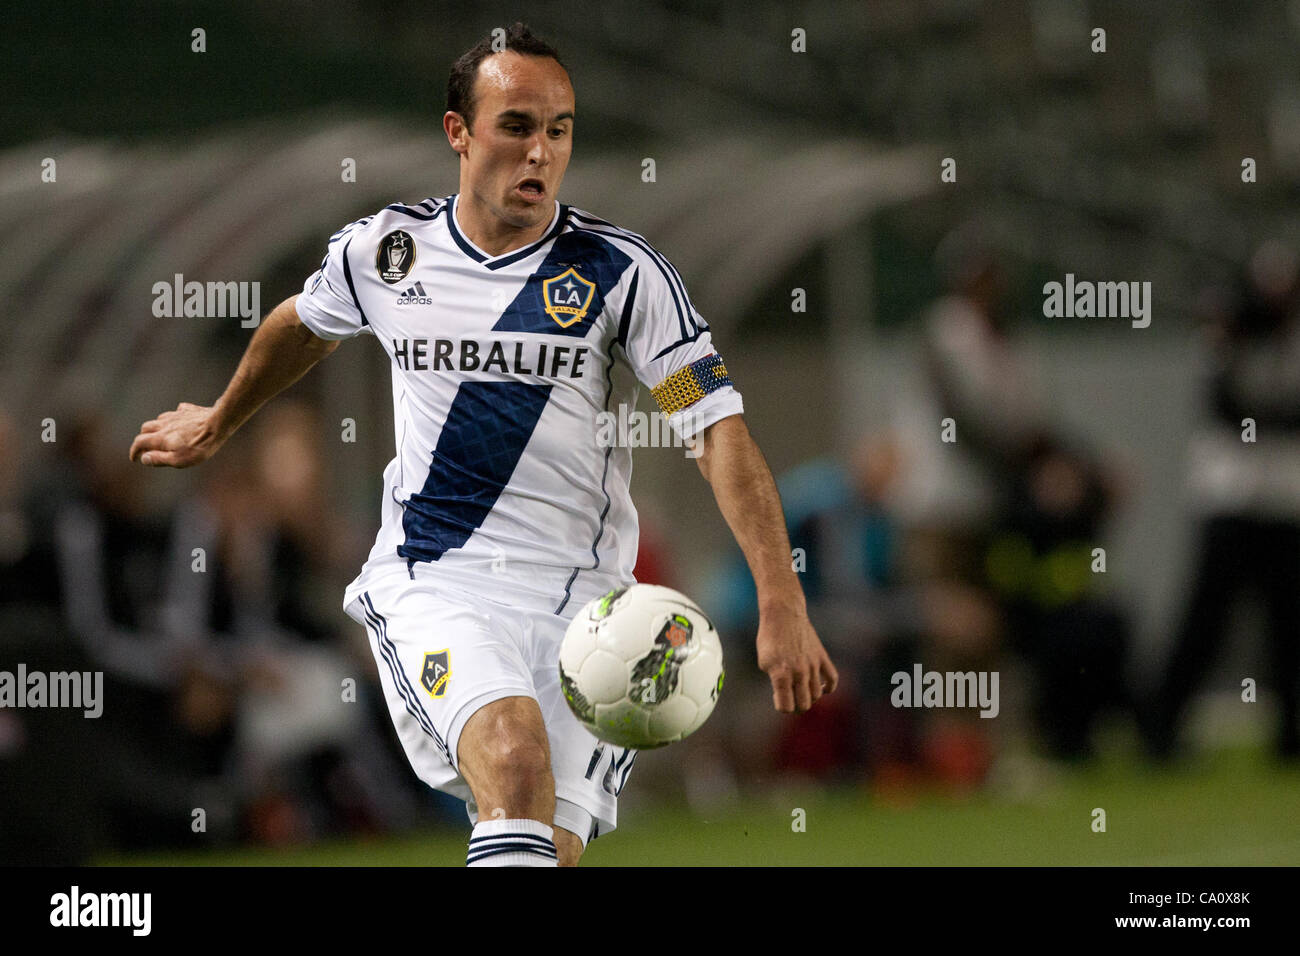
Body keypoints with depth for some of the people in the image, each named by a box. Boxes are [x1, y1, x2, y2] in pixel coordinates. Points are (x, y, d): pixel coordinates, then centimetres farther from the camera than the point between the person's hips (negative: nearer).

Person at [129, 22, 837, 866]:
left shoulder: (622, 272, -4)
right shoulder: (385, 251, 3)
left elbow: (722, 431, -10)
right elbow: (305, 324, 27)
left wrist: (782, 604, -21)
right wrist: (218, 424, 44)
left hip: (577, 601, 0)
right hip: (432, 583, 0)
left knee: (555, 846, -8)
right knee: (513, 758, -30)